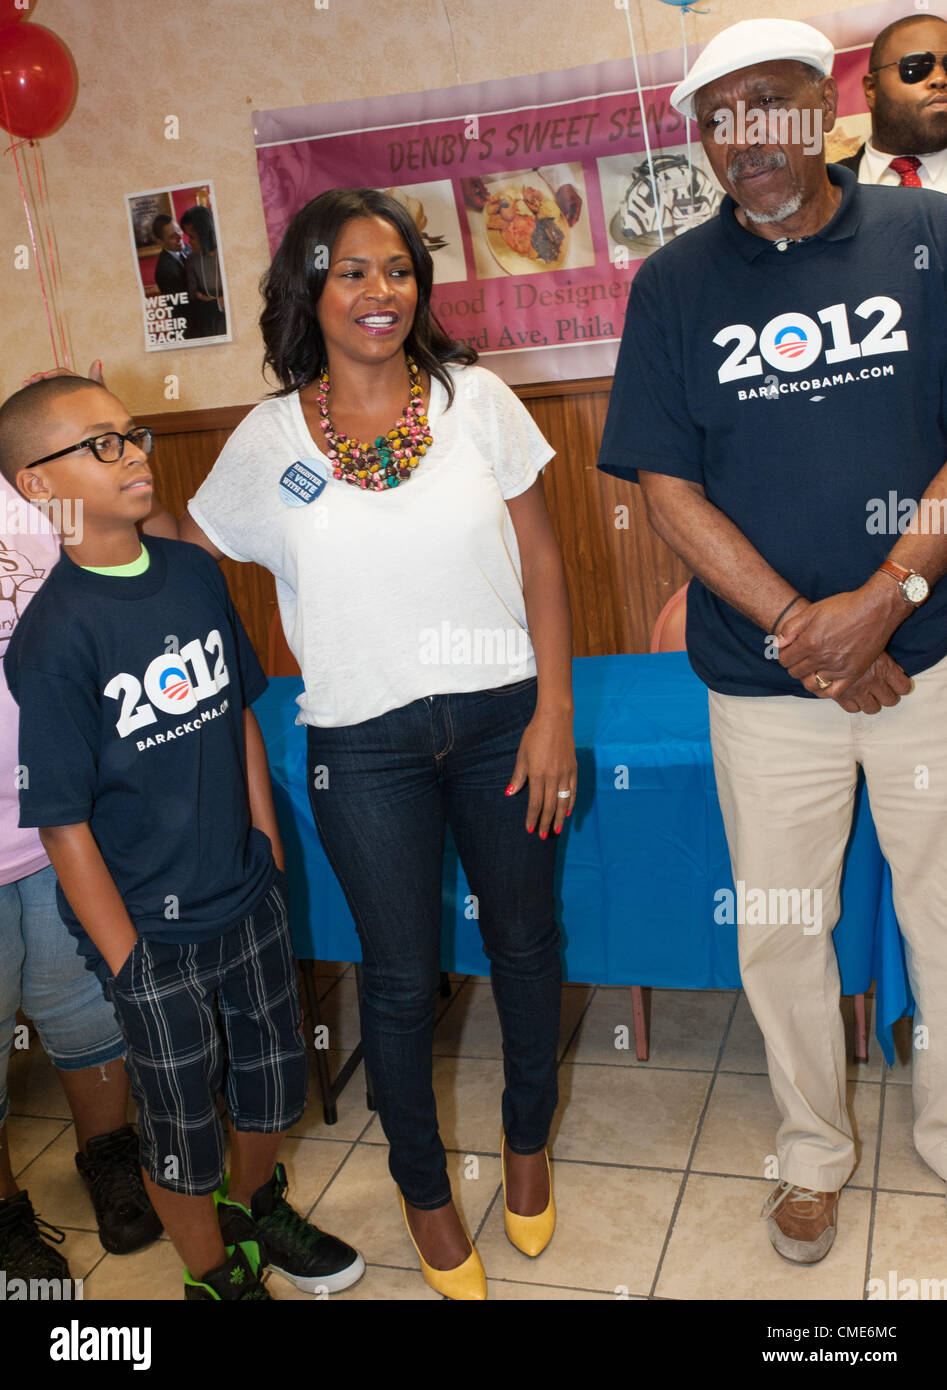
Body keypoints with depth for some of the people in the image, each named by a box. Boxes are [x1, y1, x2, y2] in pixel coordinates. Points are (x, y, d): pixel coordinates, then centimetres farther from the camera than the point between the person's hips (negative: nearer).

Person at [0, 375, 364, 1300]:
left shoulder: (194, 572, -2)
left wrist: (268, 843, 10)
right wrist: (125, 958, -13)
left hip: (249, 899, 6)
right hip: (153, 931, -6)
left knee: (274, 1072, 22)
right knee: (181, 1119, 14)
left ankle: (256, 1209, 51)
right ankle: (217, 1275, 40)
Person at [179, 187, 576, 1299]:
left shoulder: (474, 397, -1)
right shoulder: (269, 439, -1)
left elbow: (541, 558, -1)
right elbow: (184, 552, 13)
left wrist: (553, 713, -6)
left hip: (498, 717, 1)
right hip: (365, 744, -1)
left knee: (524, 936, 15)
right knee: (401, 976, 10)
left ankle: (527, 1139, 44)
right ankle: (423, 1186, 37)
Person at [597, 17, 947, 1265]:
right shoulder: (675, 284, 1)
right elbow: (668, 485, -4)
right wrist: (804, 630, -13)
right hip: (765, 678, 0)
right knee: (781, 929, 12)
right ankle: (813, 1153, 35)